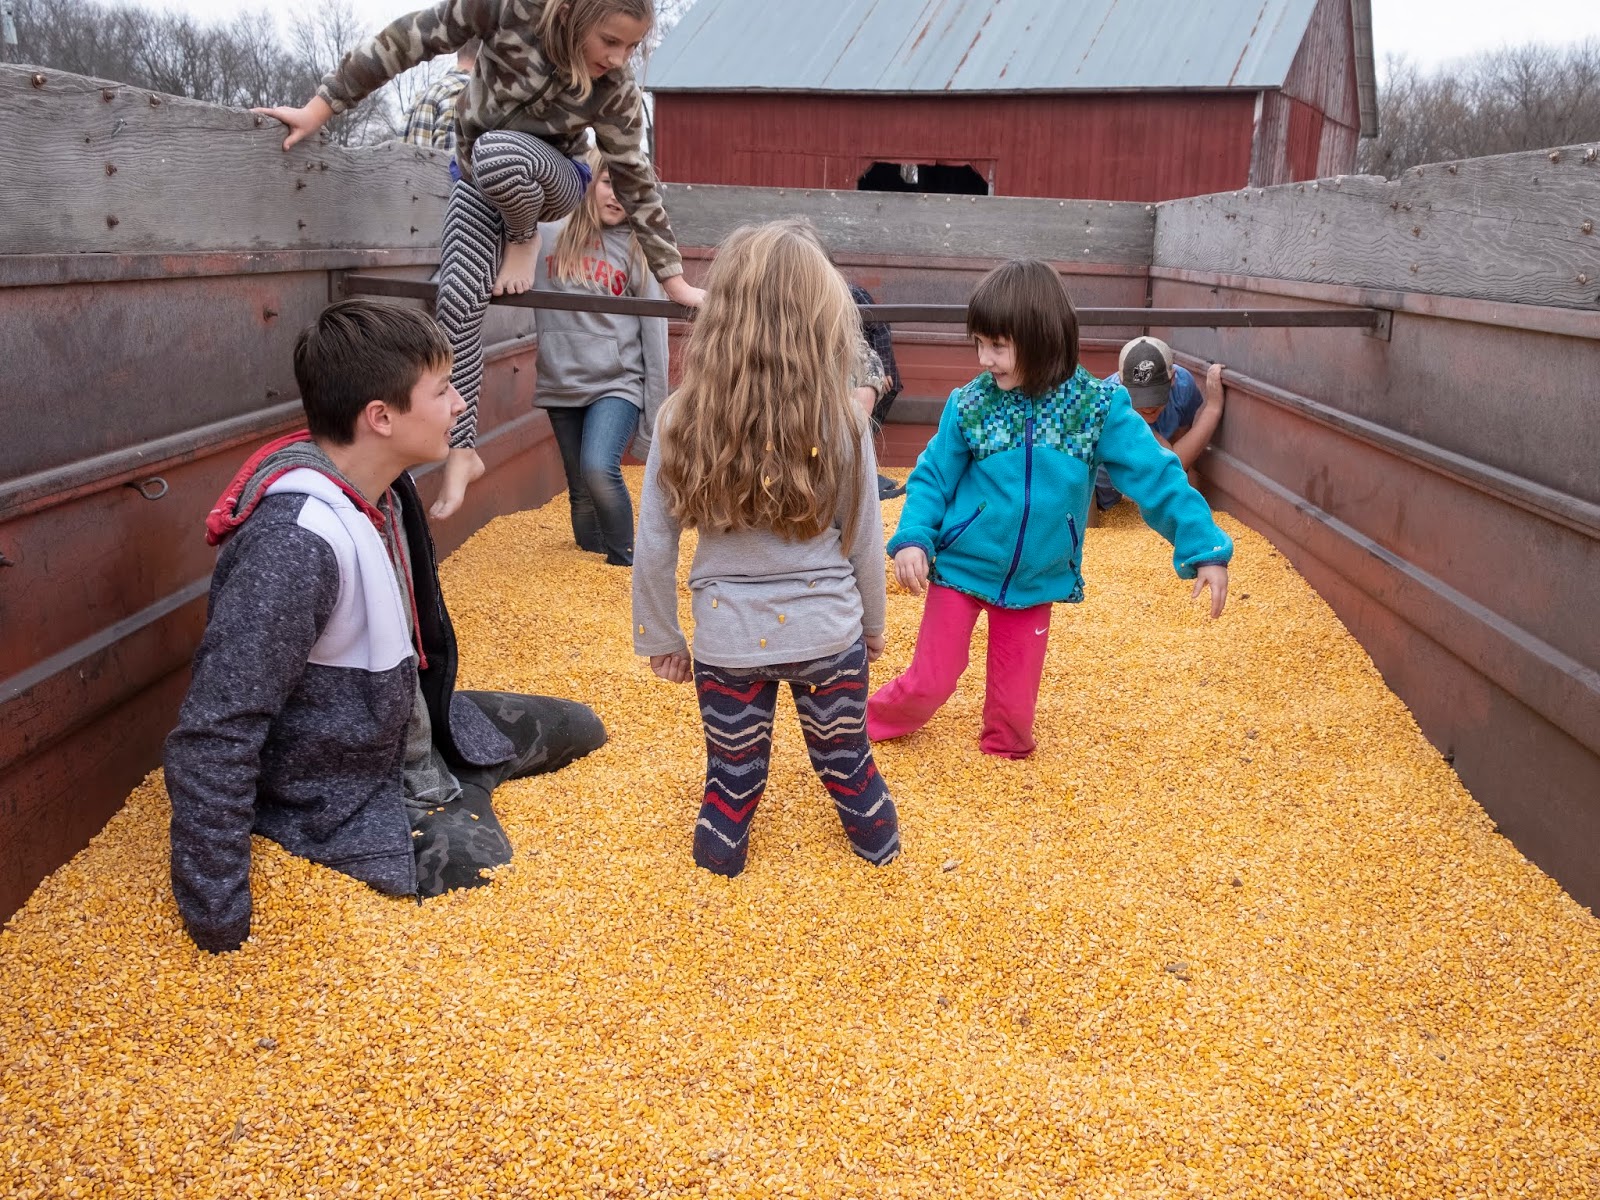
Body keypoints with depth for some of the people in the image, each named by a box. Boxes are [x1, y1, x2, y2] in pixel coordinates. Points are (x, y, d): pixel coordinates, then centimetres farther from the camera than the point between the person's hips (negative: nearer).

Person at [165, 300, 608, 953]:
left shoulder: (382, 488, -4)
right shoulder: (296, 543, -33)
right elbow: (211, 744, -31)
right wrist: (219, 924, -26)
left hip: (419, 736, 9)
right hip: (350, 805, -9)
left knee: (578, 728, 17)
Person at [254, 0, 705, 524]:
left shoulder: (617, 93, -24)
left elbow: (635, 182, -14)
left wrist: (673, 280, -13)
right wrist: (321, 107, -21)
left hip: (548, 182, -1)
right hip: (479, 184, 1)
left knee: (497, 152, -37)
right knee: (457, 298, -18)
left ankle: (525, 237, -4)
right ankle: (462, 450, -8)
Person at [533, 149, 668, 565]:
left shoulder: (638, 248, 1)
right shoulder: (547, 235, 5)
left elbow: (653, 331, 1)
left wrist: (655, 407, -1)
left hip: (618, 384, -3)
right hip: (562, 386, 3)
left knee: (599, 470, -24)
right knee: (581, 492, 7)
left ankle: (623, 563, -9)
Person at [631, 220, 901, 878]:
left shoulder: (684, 421, -13)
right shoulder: (841, 422, -14)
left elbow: (654, 547, -7)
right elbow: (865, 542, -3)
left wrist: (660, 638, 7)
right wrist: (873, 621, 14)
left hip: (727, 638, 0)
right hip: (827, 632, 0)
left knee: (732, 769, 20)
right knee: (846, 757, 24)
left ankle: (720, 857, 40)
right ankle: (878, 842, 45)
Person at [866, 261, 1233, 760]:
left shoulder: (1098, 406, -12)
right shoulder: (969, 405, -11)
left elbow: (1156, 476, -11)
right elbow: (932, 477, -5)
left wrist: (1204, 548, -15)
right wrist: (913, 538, -21)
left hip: (1034, 583, 1)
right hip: (960, 569, -1)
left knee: (1015, 701, 10)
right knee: (930, 682, 5)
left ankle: (1005, 753, 39)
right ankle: (873, 723, 34)